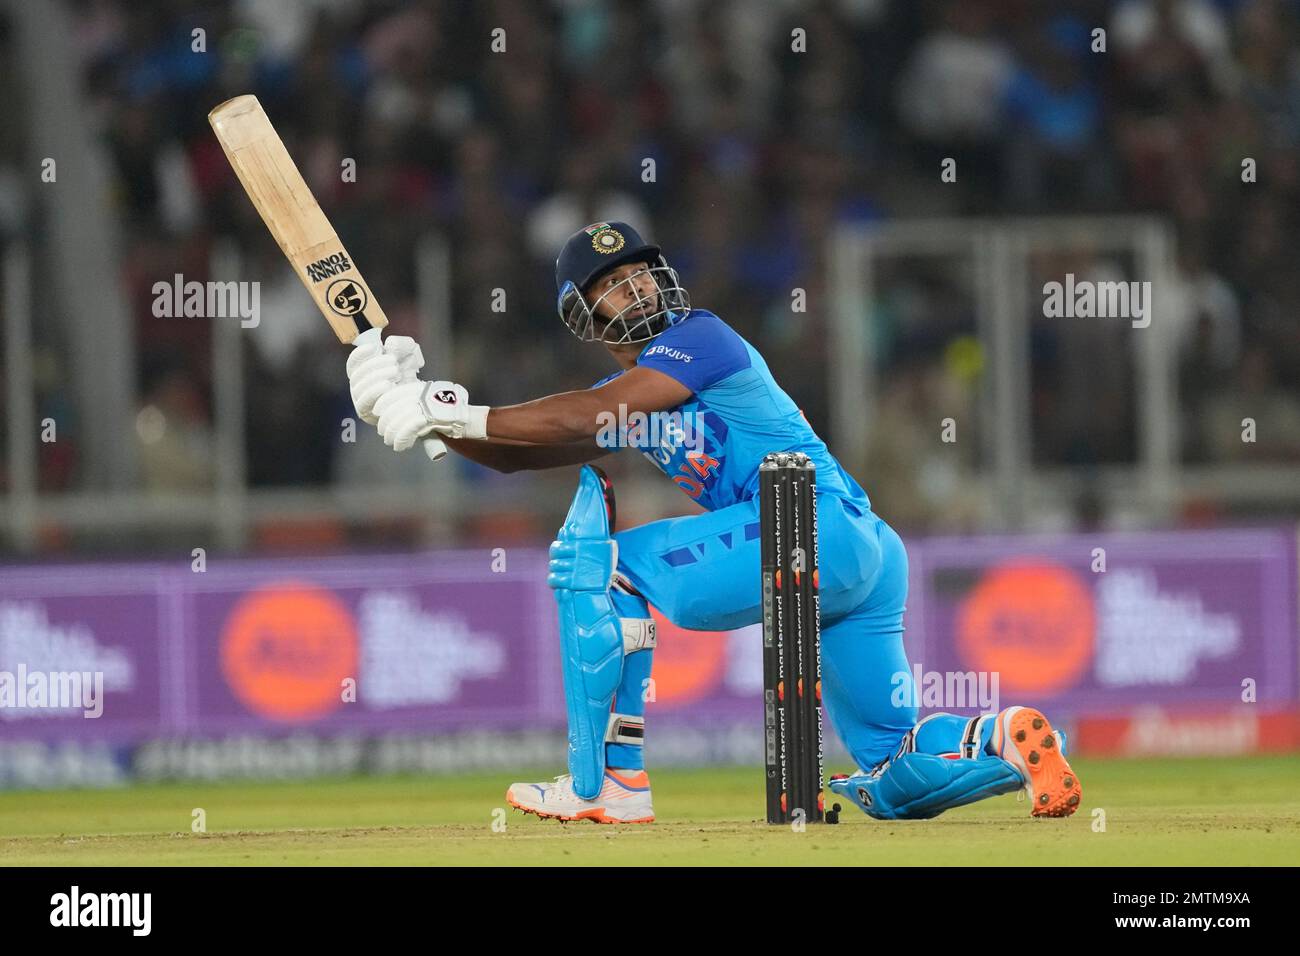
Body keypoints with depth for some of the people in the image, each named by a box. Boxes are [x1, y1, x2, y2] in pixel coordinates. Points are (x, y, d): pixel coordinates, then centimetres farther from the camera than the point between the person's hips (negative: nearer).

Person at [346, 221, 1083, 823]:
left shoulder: (702, 337, -1)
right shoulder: (624, 392, 24)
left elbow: (589, 418, -13)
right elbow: (517, 454, 17)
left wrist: (464, 414, -11)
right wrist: (425, 410, 4)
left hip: (820, 526, -10)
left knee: (599, 565, -7)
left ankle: (607, 786, -9)